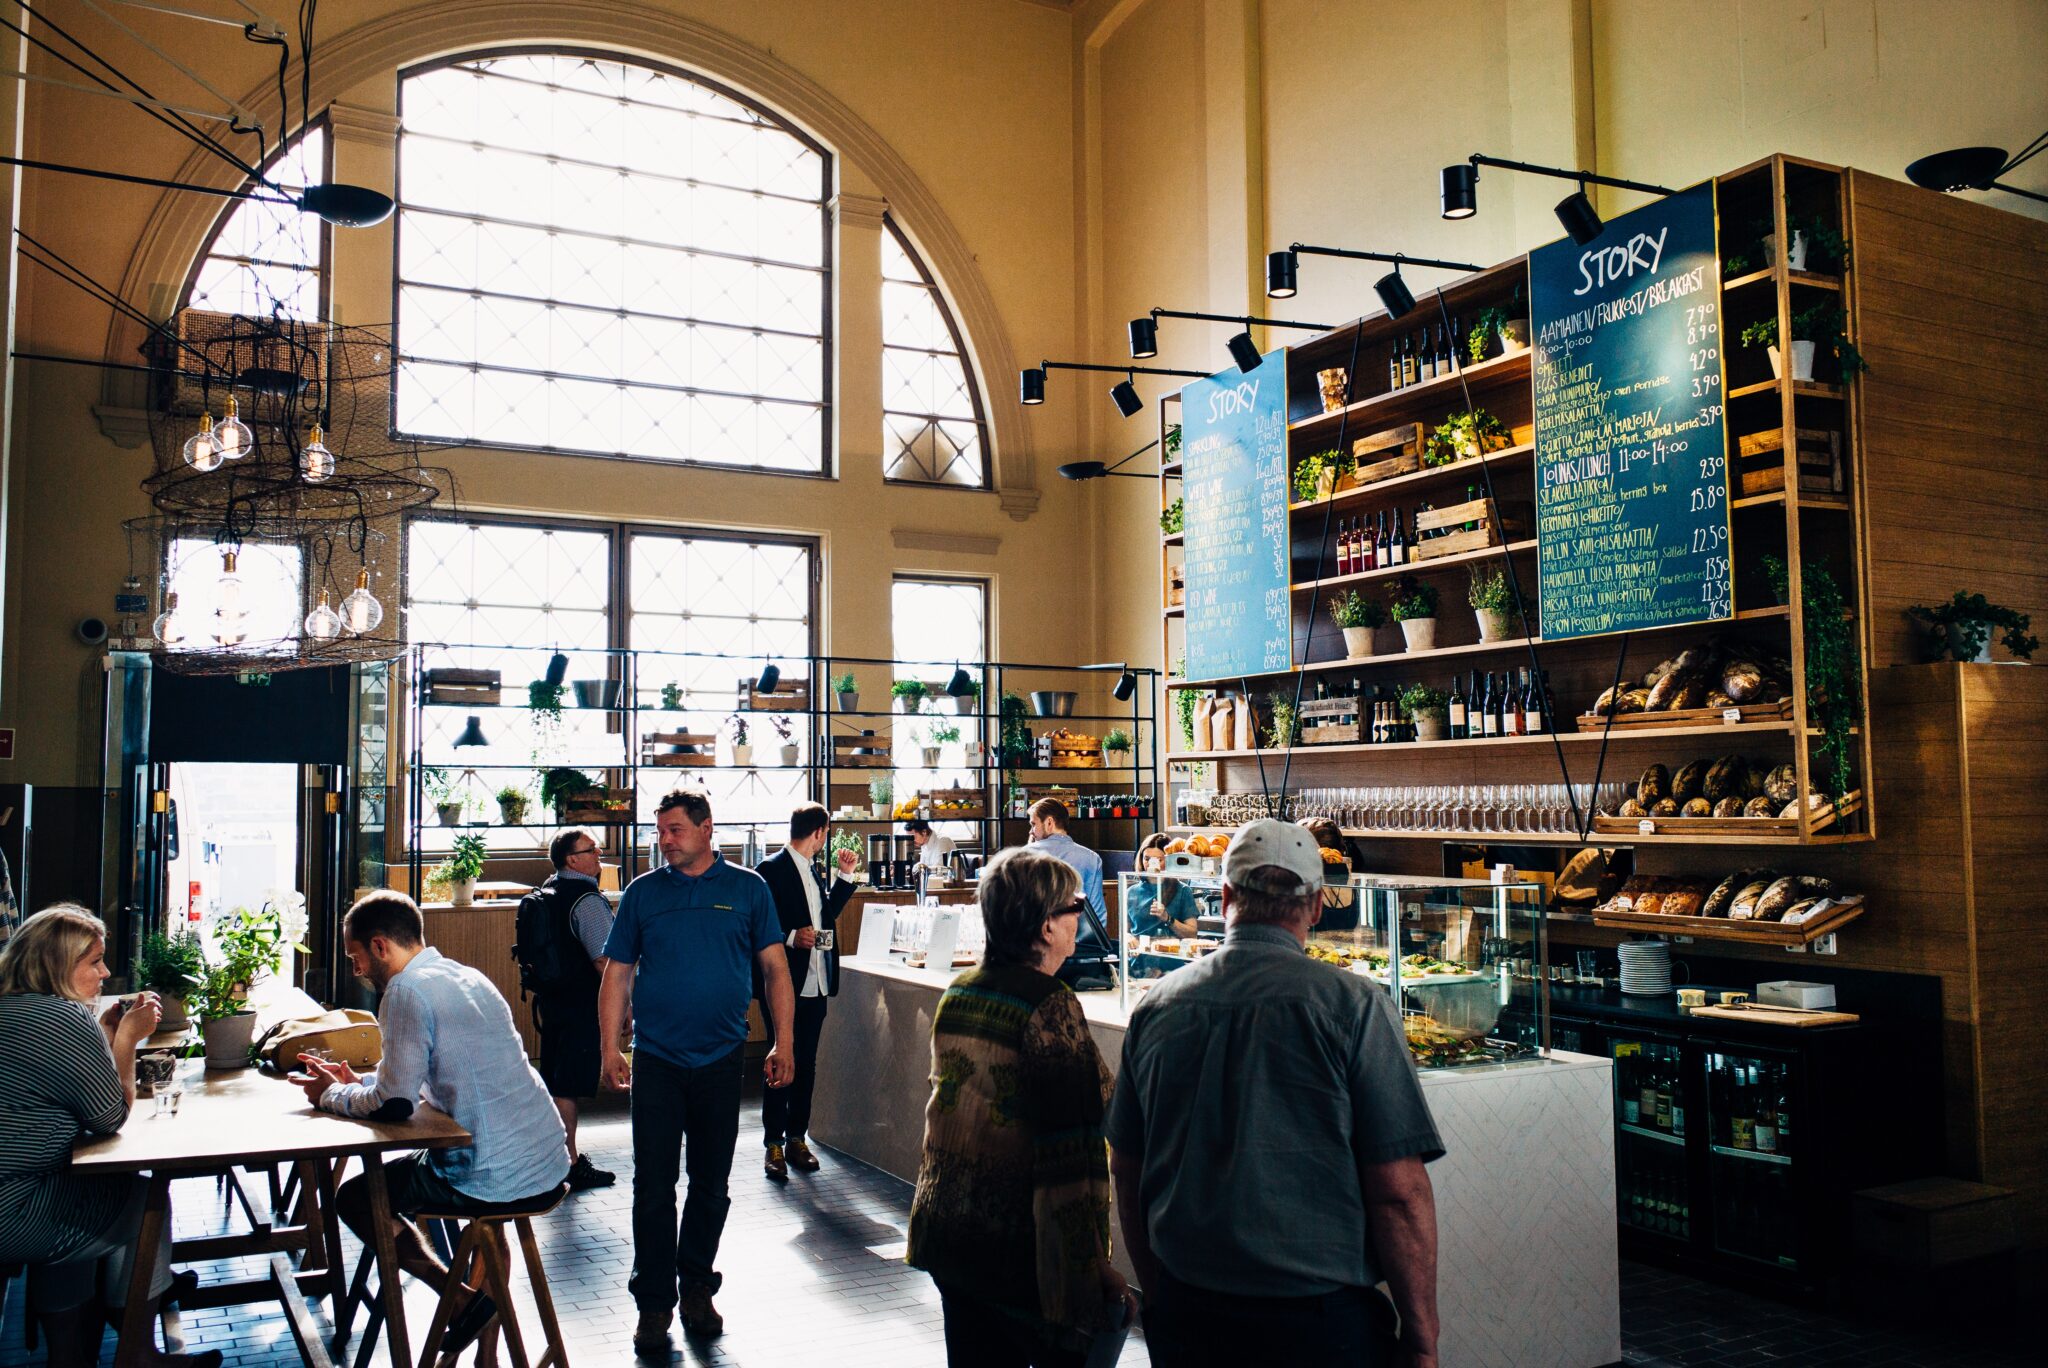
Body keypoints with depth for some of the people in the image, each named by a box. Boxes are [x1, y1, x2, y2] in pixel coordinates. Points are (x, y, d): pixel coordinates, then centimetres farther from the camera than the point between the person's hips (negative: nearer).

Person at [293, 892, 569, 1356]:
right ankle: (481, 1282, 27)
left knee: (353, 1198, 13)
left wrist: (330, 1096, 3)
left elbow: (395, 1104, -15)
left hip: (500, 1179, -8)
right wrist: (357, 1080, 22)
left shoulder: (408, 990, -12)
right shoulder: (466, 977, 14)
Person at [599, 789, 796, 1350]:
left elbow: (775, 968, 3)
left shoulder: (747, 888, 2)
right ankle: (654, 1304, 11)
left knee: (711, 1184, 11)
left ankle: (697, 1287, 27)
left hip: (721, 1059, 0)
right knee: (653, 1187, 0)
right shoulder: (642, 892, 4)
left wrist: (783, 1043, -3)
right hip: (656, 1060, 0)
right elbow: (617, 974, 6)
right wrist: (610, 1049, -1)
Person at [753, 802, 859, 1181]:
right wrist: (791, 937, -26)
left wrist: (845, 875, 20)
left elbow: (827, 914, 24)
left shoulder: (811, 871, 15)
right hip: (785, 984, -8)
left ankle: (796, 1138, 20)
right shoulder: (771, 869, -11)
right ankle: (773, 1145, 8)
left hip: (816, 984, 8)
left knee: (806, 1064, 11)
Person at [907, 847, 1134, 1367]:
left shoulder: (958, 993, 5)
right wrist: (1092, 1264, -18)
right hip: (1019, 1246, -8)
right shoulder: (1050, 1006, -19)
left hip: (946, 1232, 8)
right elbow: (1070, 1151, -22)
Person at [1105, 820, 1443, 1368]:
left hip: (1184, 1316, 4)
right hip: (1319, 1321, -3)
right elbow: (1399, 1190, -14)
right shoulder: (1353, 1005, -12)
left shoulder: (1155, 1006, 0)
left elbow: (1125, 1169, 8)